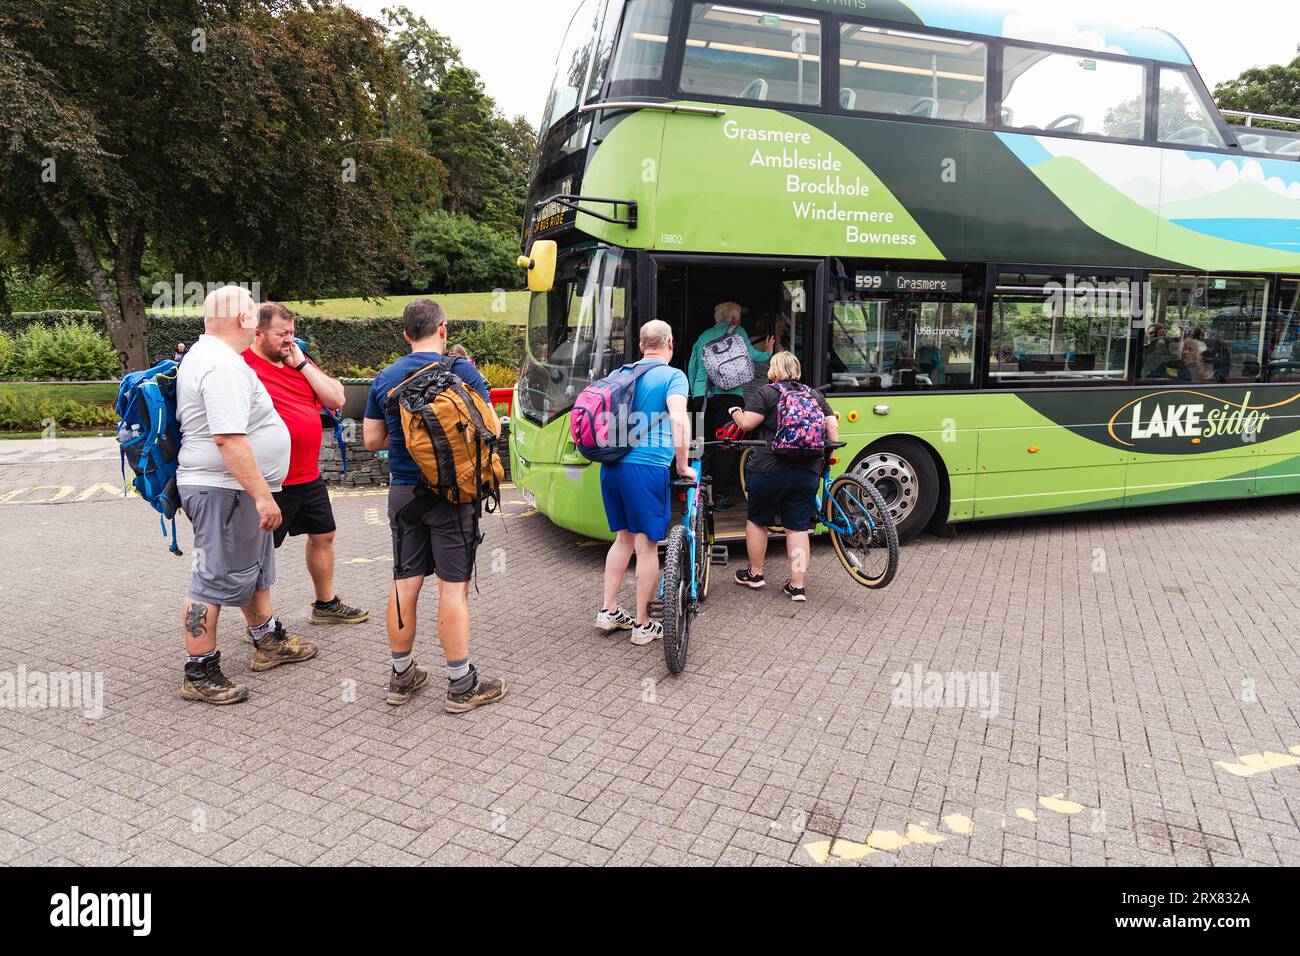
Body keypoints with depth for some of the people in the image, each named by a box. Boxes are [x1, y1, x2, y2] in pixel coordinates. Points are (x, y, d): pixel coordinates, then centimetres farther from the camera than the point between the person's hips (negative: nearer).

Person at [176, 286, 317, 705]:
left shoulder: (206, 354, 13)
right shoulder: (223, 365, -22)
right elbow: (229, 438, -29)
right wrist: (262, 495, -28)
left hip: (237, 490, 11)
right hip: (224, 491, -11)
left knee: (256, 567, 22)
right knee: (217, 580, -3)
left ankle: (268, 642, 37)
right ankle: (199, 675, 7)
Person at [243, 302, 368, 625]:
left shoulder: (300, 362, 10)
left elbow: (336, 399, 2)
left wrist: (301, 363, -4)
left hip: (310, 475, 8)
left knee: (323, 535, 19)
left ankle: (326, 605, 37)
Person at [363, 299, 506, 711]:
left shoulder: (385, 378, 5)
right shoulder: (463, 372, -8)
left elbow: (372, 439, 7)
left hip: (403, 491, 4)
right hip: (451, 492, -4)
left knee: (405, 582, 11)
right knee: (453, 585, 1)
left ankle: (401, 676, 23)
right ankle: (461, 684, 8)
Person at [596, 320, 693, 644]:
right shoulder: (673, 376, -3)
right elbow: (678, 420, -18)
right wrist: (683, 466, -9)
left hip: (612, 467, 7)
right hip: (647, 468, -6)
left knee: (624, 538, 20)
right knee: (647, 545, 3)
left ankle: (608, 611, 25)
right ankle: (642, 625, 11)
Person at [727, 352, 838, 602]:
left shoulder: (766, 393, -2)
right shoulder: (815, 395, 12)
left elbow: (747, 423, -10)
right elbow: (832, 427, 7)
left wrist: (734, 412, 9)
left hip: (769, 469, -4)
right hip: (808, 472, 4)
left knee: (757, 519, 16)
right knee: (798, 528, 7)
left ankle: (755, 573, 28)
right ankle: (797, 586, 7)